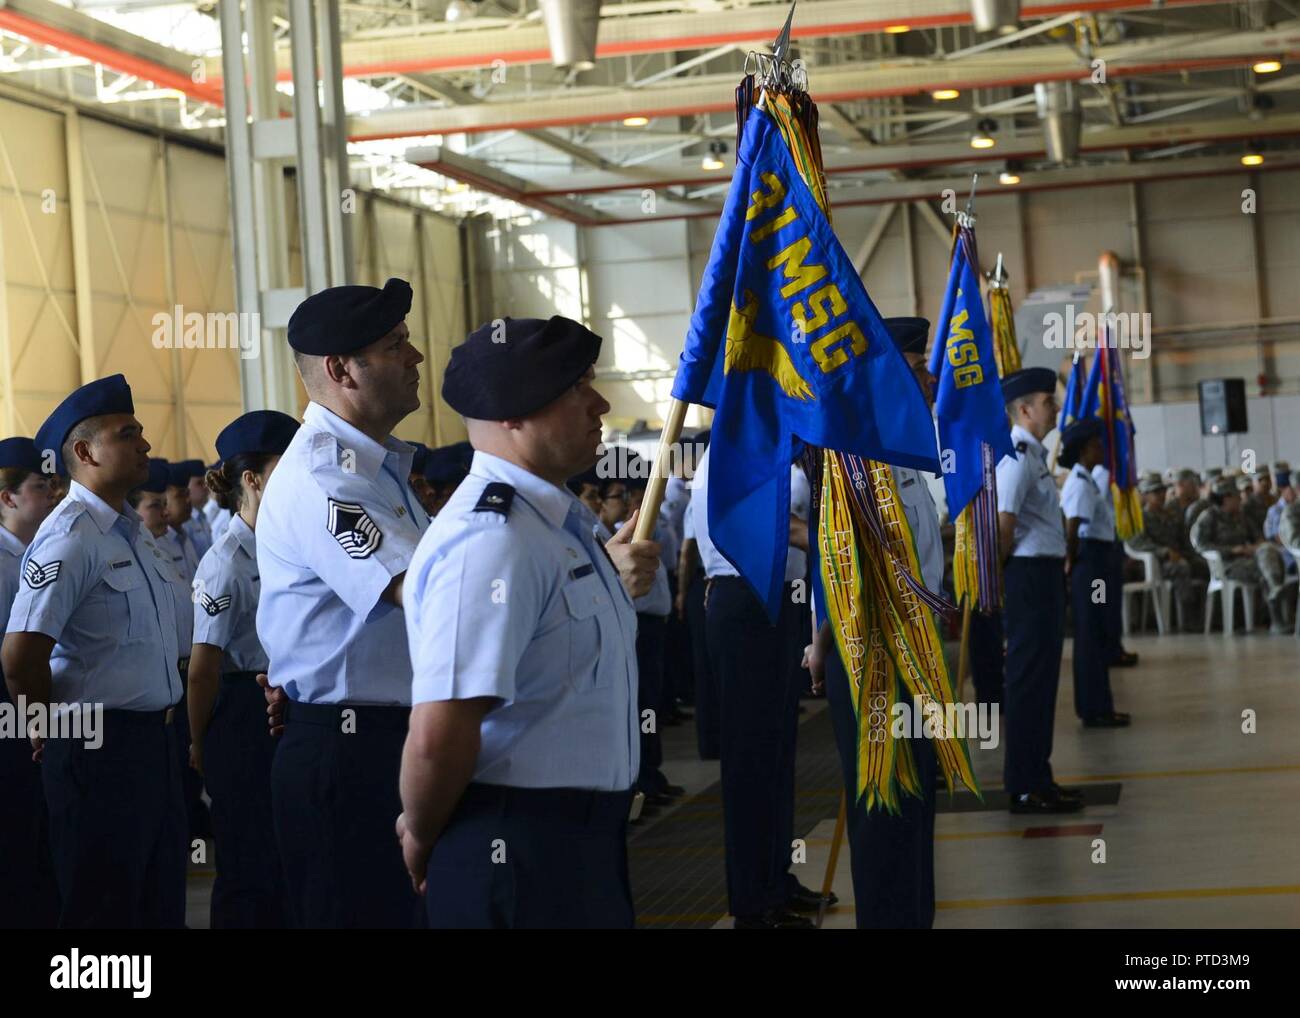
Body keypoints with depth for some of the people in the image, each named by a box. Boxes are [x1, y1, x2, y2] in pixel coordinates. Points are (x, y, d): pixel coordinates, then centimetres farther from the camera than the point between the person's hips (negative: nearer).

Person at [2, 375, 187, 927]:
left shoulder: (132, 531, 13)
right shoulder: (69, 538, -16)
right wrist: (58, 730, -9)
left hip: (154, 737, 9)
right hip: (100, 744, -9)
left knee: (161, 901, 15)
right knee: (104, 907, -1)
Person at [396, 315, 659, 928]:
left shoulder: (555, 523, 11)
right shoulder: (490, 539, -22)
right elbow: (438, 736, -28)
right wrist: (421, 842, -14)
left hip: (580, 842, 10)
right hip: (520, 848, -10)